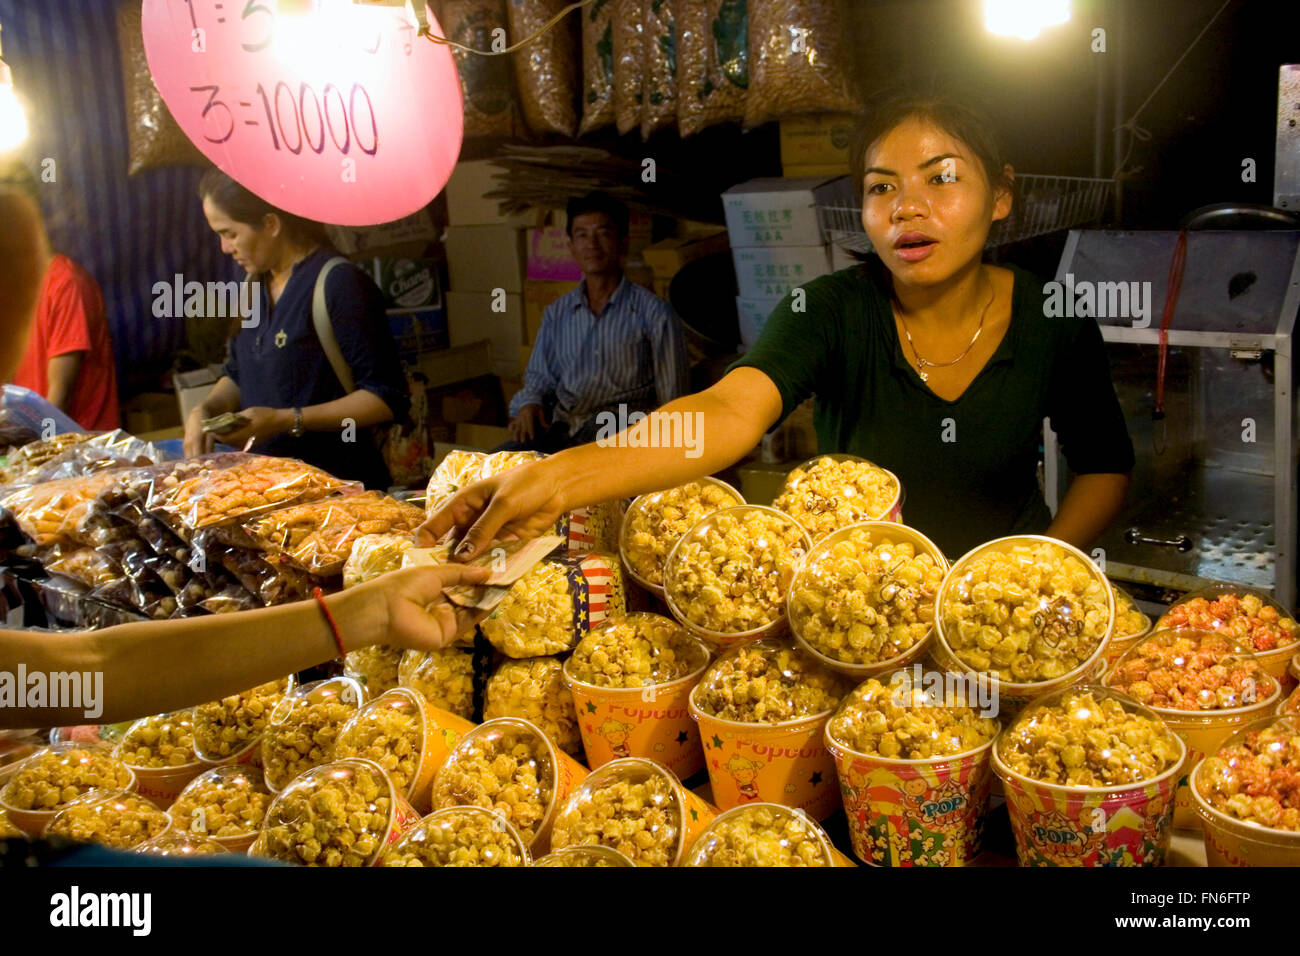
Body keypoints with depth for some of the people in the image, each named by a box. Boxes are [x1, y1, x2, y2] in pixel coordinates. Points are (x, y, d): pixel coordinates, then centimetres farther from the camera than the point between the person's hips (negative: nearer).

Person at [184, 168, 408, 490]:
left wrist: (287, 421, -19)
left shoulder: (339, 284, -13)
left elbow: (388, 397, -15)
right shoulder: (257, 284, 13)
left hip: (339, 483, -7)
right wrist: (205, 410, 6)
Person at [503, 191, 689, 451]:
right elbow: (539, 377, 23)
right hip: (561, 428, 3)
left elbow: (671, 396, 4)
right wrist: (529, 404, 1)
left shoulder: (653, 313, 4)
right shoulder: (557, 313, 18)